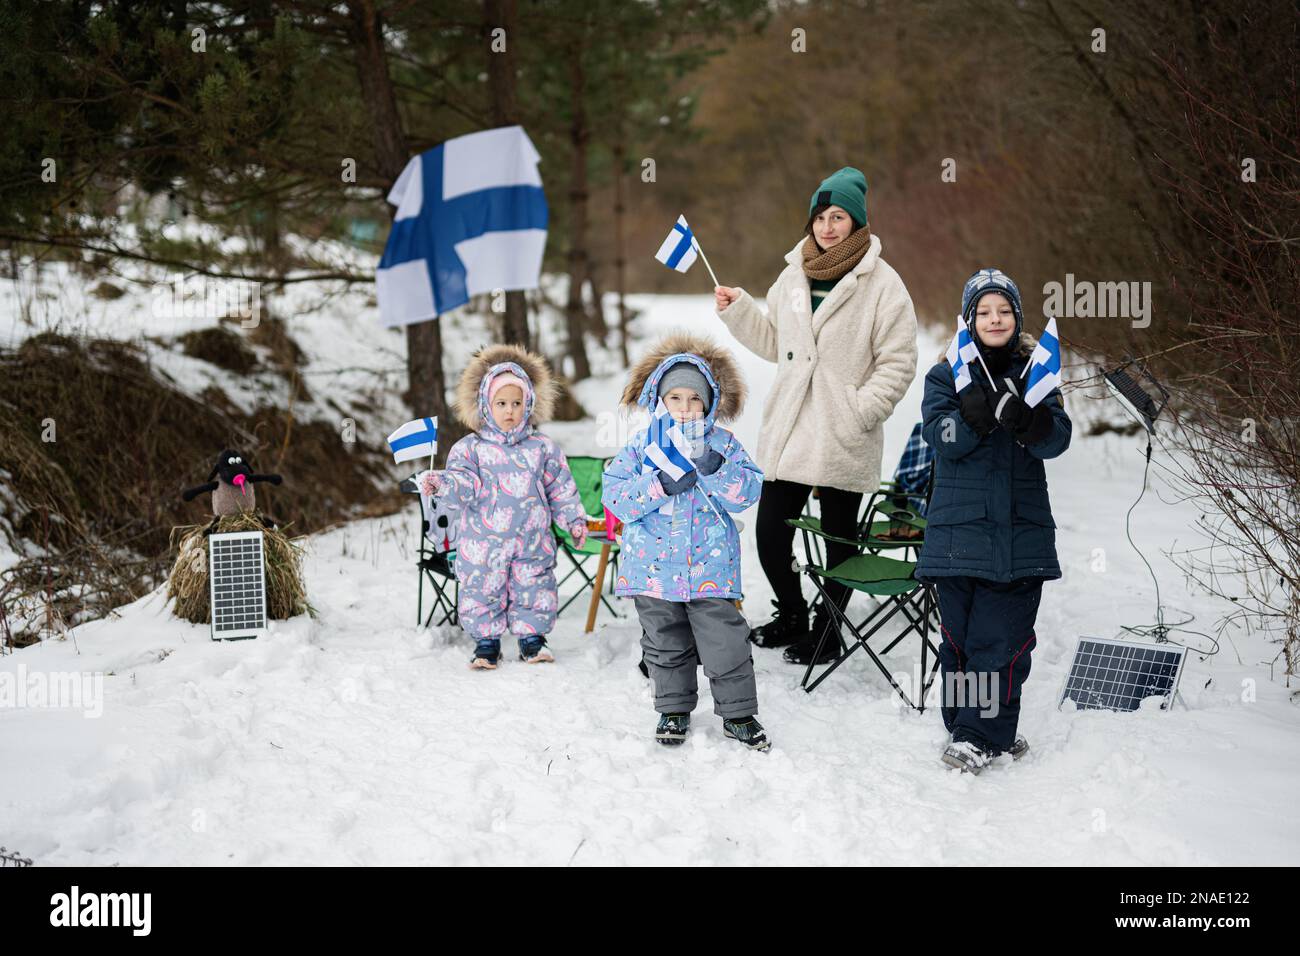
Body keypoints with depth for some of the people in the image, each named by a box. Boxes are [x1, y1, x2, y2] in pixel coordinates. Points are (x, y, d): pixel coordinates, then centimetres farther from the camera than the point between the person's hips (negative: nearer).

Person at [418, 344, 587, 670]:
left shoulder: (542, 448, 6)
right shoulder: (470, 448, 0)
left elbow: (561, 489, 11)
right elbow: (464, 484, -10)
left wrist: (575, 519, 7)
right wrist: (441, 483, -29)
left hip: (532, 543, 1)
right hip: (484, 544, -1)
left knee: (534, 592, 7)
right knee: (483, 594, 4)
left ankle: (532, 637, 22)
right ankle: (486, 642, 17)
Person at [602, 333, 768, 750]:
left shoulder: (723, 444, 1)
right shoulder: (642, 444, 0)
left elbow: (746, 493, -10)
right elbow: (616, 496, -8)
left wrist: (712, 468, -24)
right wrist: (662, 485, -20)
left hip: (710, 566, -1)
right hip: (654, 567, 1)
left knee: (726, 643, -2)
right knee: (665, 645, 12)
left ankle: (738, 713, 11)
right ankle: (673, 710, 27)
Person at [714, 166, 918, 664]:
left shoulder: (881, 282, -7)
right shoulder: (794, 275, 11)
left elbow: (898, 362, -8)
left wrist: (861, 412, -16)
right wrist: (738, 310, 10)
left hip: (844, 439, -5)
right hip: (787, 432, 5)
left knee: (839, 541, 7)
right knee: (770, 535, 7)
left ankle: (825, 632, 23)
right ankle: (791, 616, 29)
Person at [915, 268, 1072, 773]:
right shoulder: (946, 375, 6)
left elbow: (1057, 439, -5)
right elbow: (939, 435, -9)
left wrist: (1025, 419, -25)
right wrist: (973, 417, -27)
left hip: (1020, 528, 1)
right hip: (958, 527, -1)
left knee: (1004, 637, -4)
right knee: (960, 636, 2)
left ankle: (981, 735, 3)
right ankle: (969, 730, 14)